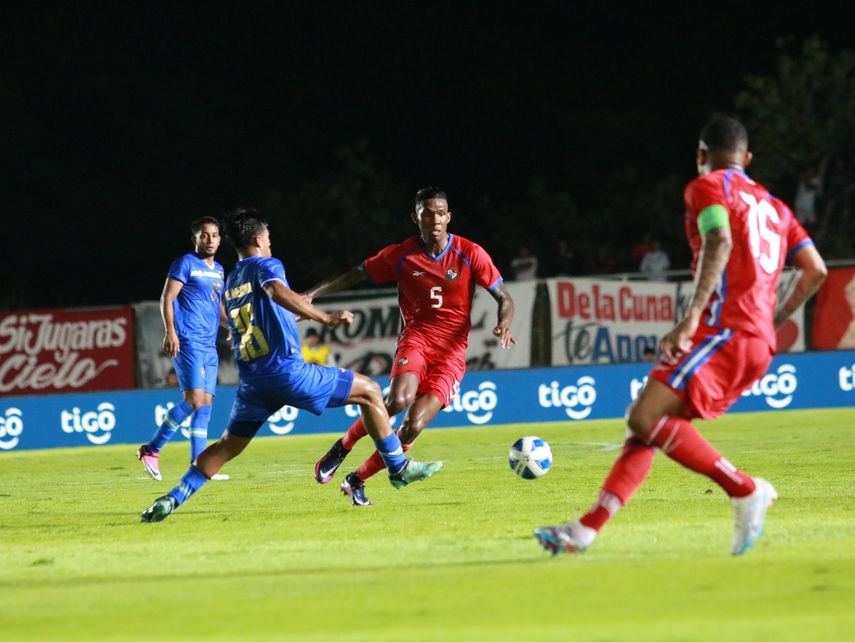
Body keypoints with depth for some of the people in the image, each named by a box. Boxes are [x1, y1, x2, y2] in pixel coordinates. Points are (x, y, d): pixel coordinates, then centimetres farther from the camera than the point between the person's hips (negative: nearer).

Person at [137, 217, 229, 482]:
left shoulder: (218, 270, 19)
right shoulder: (186, 264, -4)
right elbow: (167, 298, -9)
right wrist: (170, 331, -20)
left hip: (209, 346, 8)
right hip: (188, 342, -8)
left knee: (205, 404, 3)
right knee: (194, 400, -17)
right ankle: (151, 450, -10)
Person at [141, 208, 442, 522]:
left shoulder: (230, 284, 20)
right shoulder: (266, 265, -2)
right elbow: (277, 292, -26)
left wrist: (299, 311, 45)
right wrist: (325, 317, -28)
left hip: (250, 378, 7)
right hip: (286, 369, -7)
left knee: (227, 447, 17)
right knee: (369, 392, 6)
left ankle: (171, 499, 2)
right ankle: (398, 468, 7)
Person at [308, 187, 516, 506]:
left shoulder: (470, 254, -3)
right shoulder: (401, 255, 0)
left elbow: (504, 298, 2)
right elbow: (354, 275, 8)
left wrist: (504, 324, -20)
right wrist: (311, 295, -2)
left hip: (451, 352, 0)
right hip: (416, 338, 0)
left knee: (413, 426, -15)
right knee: (399, 399, -31)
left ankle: (357, 480, 4)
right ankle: (342, 447, -7)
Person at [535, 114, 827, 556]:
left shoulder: (708, 187, 2)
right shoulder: (774, 207, 24)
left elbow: (720, 242, -18)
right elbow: (816, 270, 17)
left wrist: (692, 316, -25)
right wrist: (774, 321, 29)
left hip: (724, 329, -9)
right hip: (759, 345, 9)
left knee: (645, 418, -18)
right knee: (647, 424, 8)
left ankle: (746, 491, -20)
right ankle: (587, 528, 2)